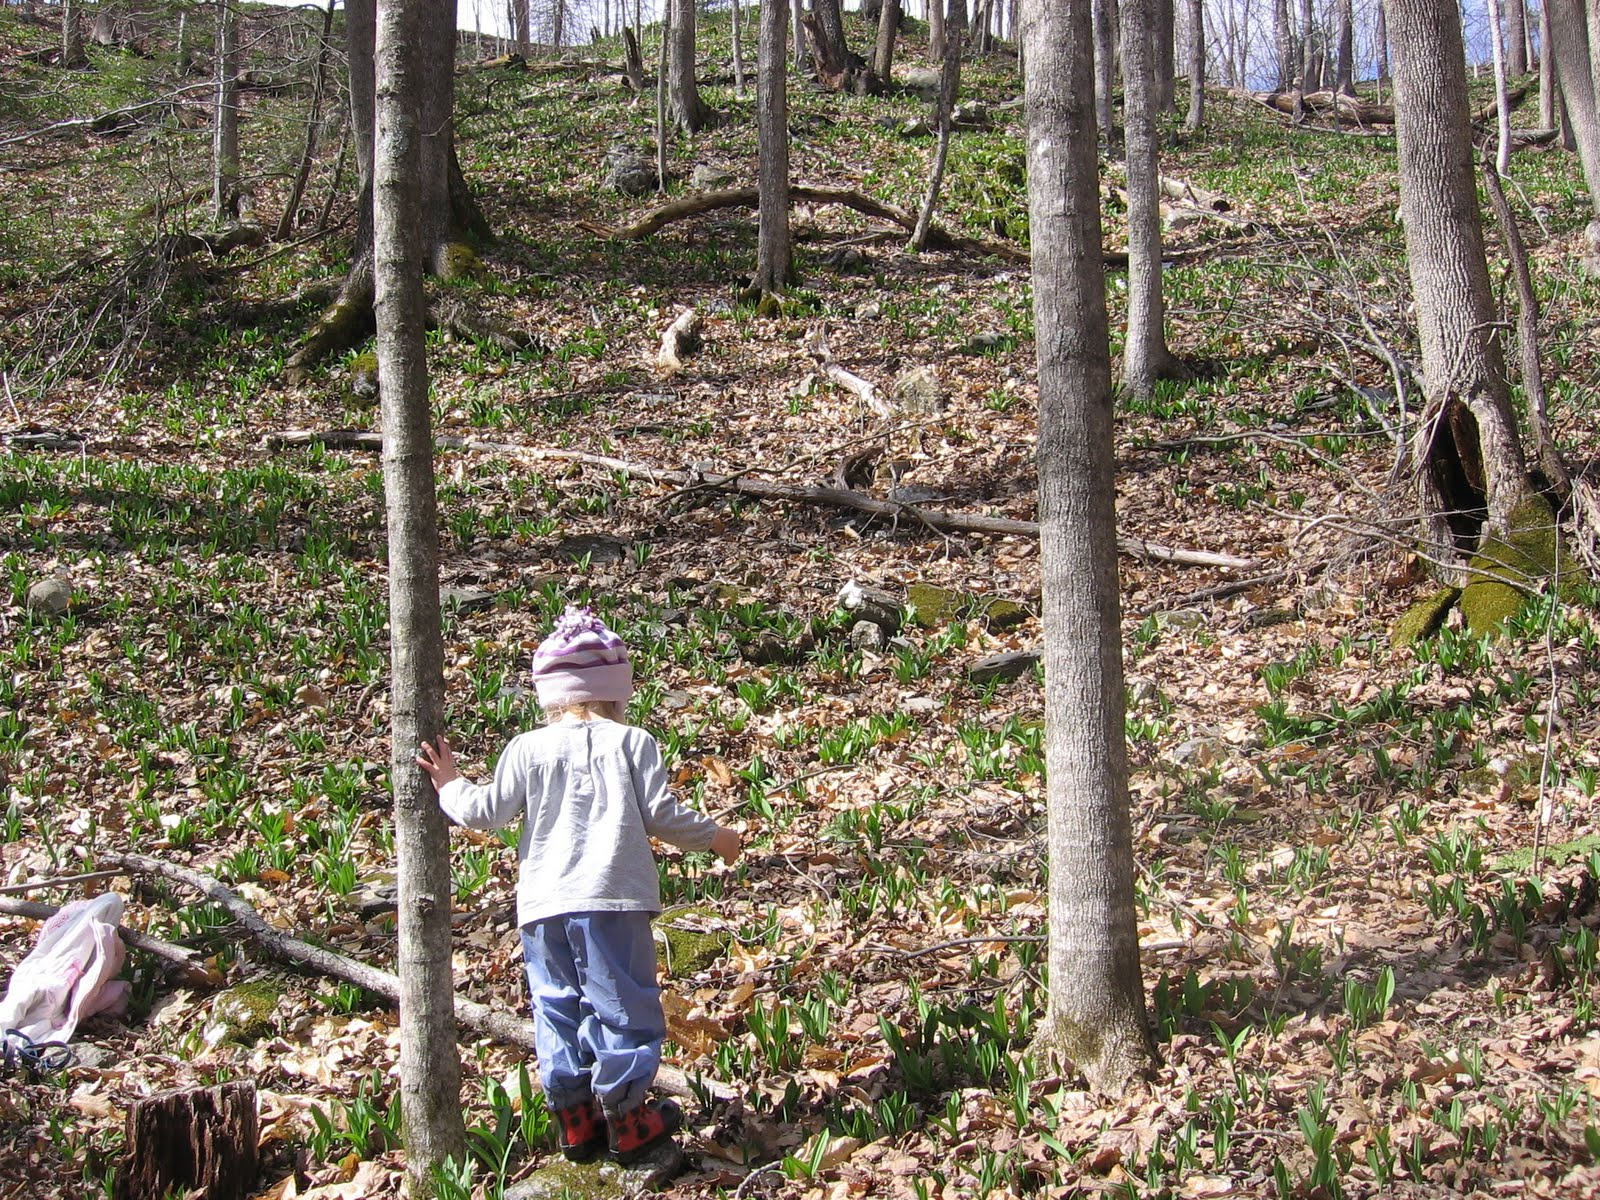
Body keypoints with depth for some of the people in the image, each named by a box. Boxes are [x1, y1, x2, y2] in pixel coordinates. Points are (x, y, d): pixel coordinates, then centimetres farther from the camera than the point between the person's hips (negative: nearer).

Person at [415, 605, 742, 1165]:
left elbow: (487, 812, 5)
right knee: (621, 1003, 6)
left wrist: (450, 786, 25)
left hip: (543, 906, 2)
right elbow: (662, 815, -2)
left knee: (556, 1006, 13)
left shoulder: (528, 749, 3)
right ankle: (625, 1117, 10)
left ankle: (573, 1119, 17)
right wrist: (715, 836, 15)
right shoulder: (632, 743, 1)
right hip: (613, 898, -2)